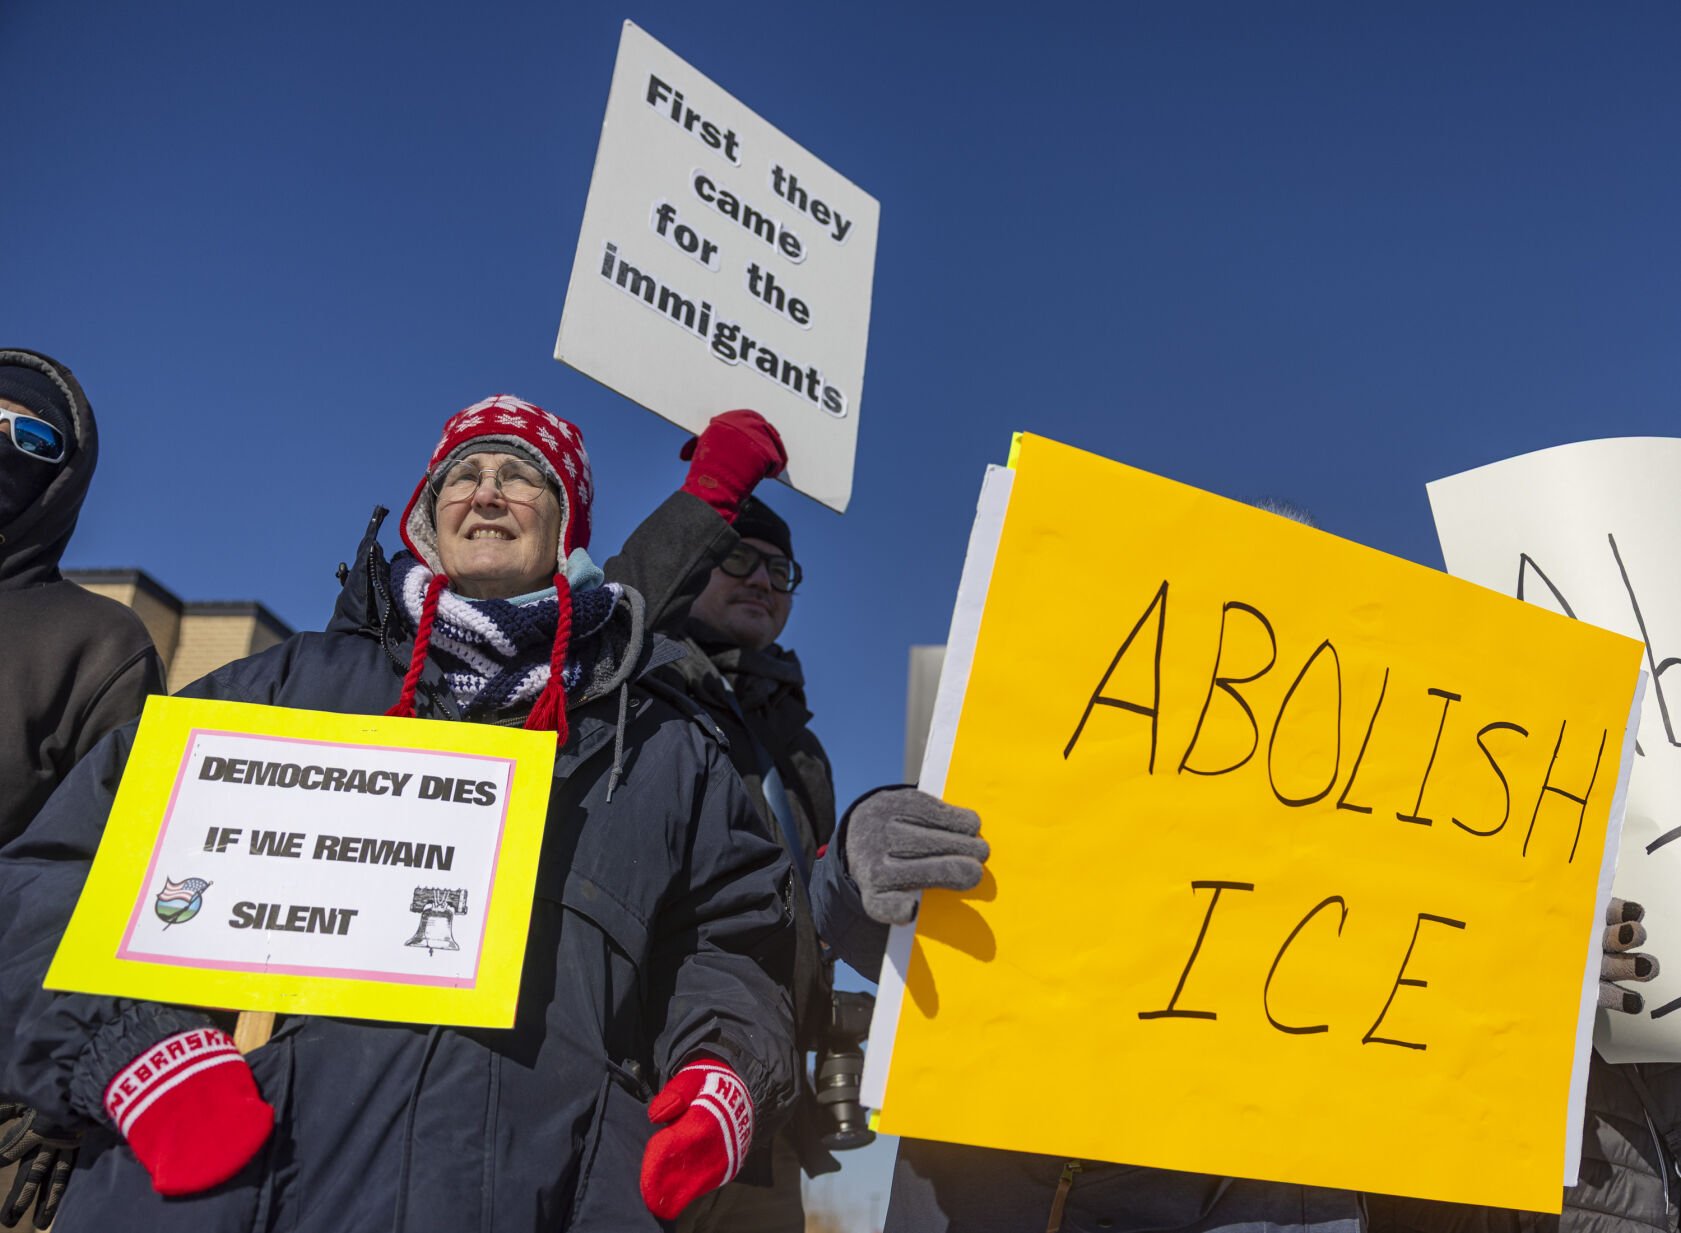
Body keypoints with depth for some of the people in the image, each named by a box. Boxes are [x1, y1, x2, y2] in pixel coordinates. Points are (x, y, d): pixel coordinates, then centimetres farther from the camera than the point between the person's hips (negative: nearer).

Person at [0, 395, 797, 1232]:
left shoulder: (664, 750, 18)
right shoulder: (300, 684, 16)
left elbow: (732, 940, 17)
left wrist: (723, 1071, -4)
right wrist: (140, 1040, -6)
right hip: (244, 1166, 0)